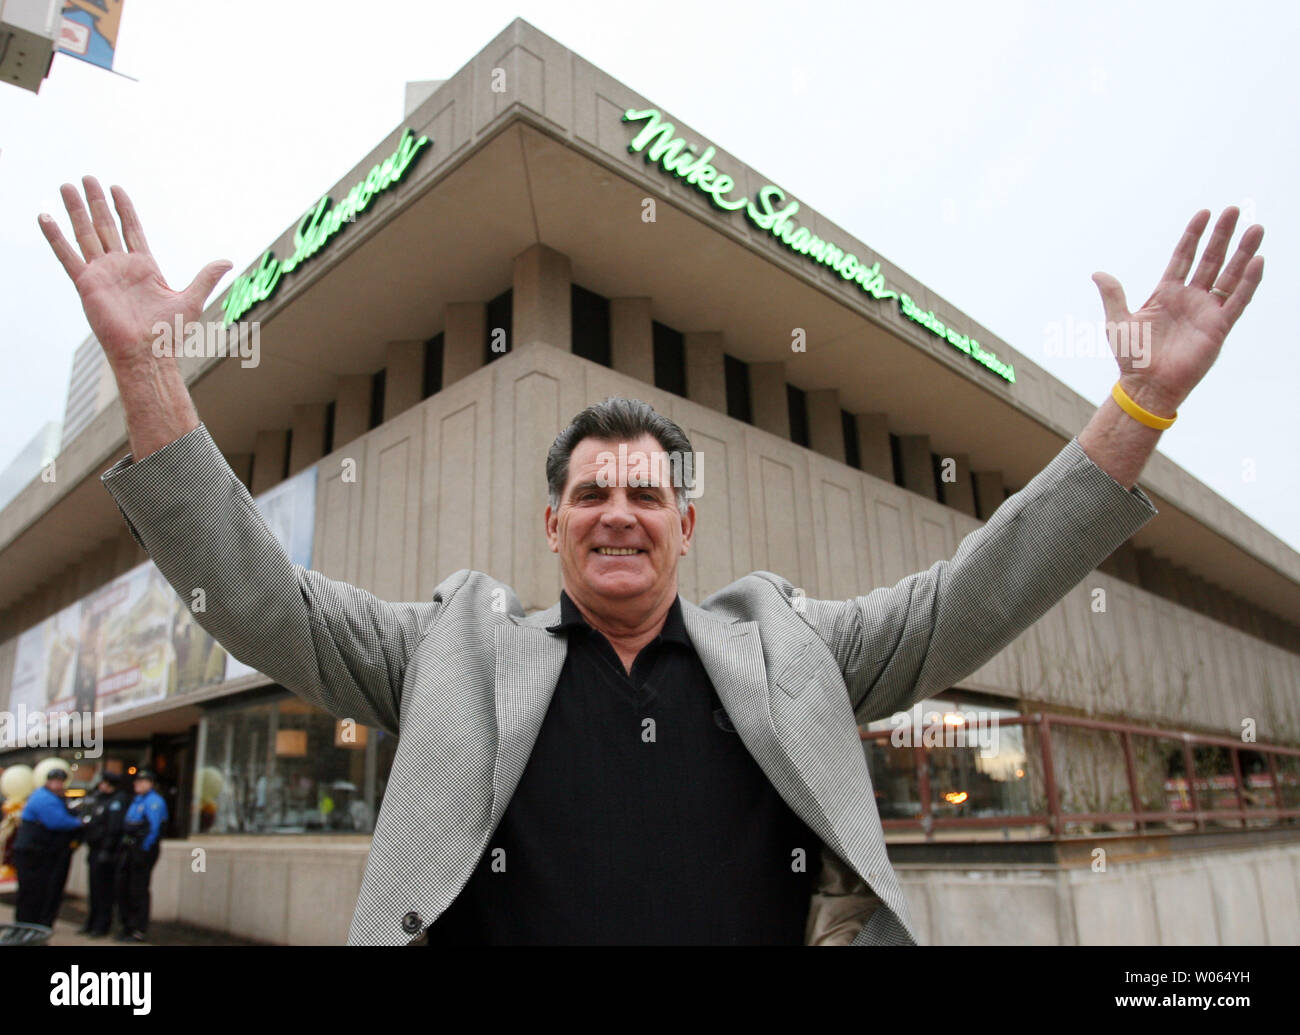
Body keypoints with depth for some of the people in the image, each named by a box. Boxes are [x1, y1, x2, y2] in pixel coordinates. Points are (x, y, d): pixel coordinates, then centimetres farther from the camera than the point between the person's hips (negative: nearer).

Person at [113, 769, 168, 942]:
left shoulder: (154, 801, -11)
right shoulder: (135, 800, 18)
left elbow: (154, 829, -18)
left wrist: (143, 851, -19)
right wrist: (123, 847, 13)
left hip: (143, 850, -9)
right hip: (128, 849, 9)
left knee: (138, 890, -5)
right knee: (123, 888, 12)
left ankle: (139, 931, 1)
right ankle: (127, 926, 24)